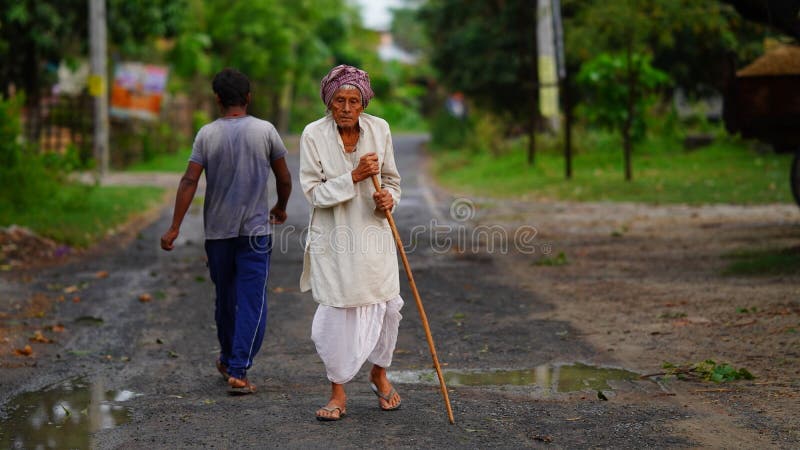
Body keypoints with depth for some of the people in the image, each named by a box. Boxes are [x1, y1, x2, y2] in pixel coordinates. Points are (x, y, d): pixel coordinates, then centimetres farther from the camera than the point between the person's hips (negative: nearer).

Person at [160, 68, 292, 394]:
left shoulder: (207, 134, -3)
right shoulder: (265, 130, -4)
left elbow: (190, 181, -9)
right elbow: (284, 178, 2)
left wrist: (175, 228, -7)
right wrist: (281, 208, 22)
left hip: (217, 231, 2)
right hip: (255, 229, -2)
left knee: (225, 299, 17)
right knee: (252, 302, -2)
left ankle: (228, 361, 33)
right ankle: (238, 371, -11)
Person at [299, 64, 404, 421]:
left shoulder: (379, 129, -1)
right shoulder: (313, 135, -9)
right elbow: (313, 191, -11)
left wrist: (388, 197, -11)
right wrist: (354, 176, -21)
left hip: (373, 233, 3)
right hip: (333, 237, -3)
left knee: (386, 305, 4)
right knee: (337, 313, -2)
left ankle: (379, 374, 31)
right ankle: (338, 393, 14)